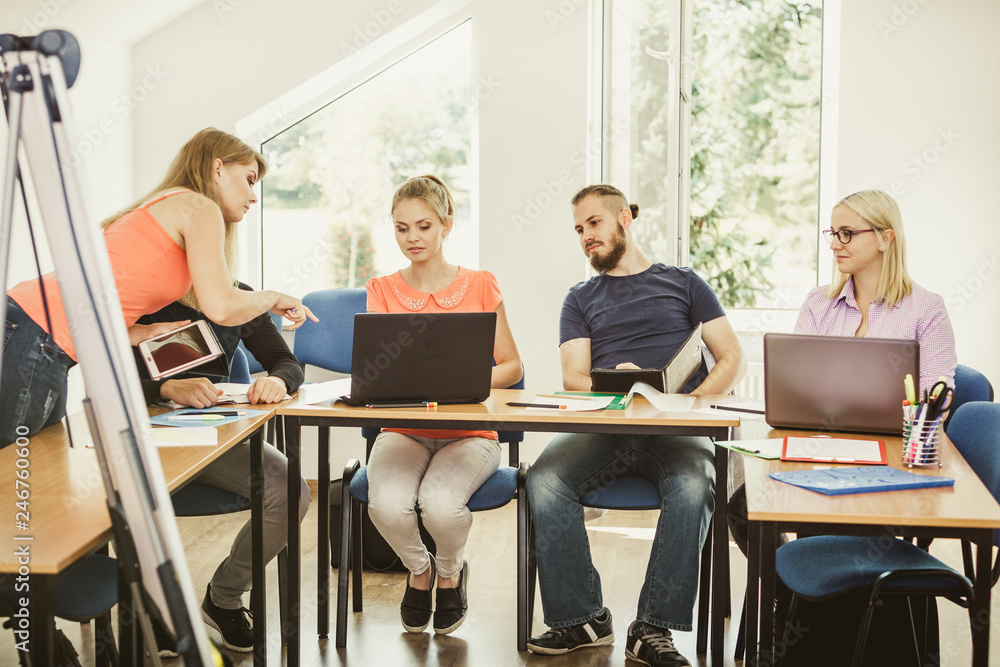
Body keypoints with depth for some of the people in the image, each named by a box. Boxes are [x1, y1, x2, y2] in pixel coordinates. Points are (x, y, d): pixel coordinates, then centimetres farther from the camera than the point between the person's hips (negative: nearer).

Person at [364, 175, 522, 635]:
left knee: (441, 504, -31)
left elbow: (510, 367, 4)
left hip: (469, 432, -1)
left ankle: (451, 571, 8)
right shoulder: (382, 291, 8)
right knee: (387, 505, -29)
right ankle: (419, 569, 9)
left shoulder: (479, 286, 4)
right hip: (402, 431, 2)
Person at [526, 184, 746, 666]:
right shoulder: (581, 300, 25)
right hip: (601, 425, 2)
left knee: (694, 485, -36)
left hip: (674, 428, -2)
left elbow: (733, 361, 12)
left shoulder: (682, 283, 20)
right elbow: (573, 377, 11)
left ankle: (653, 628, -28)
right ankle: (582, 618, -18)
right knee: (544, 479, -29)